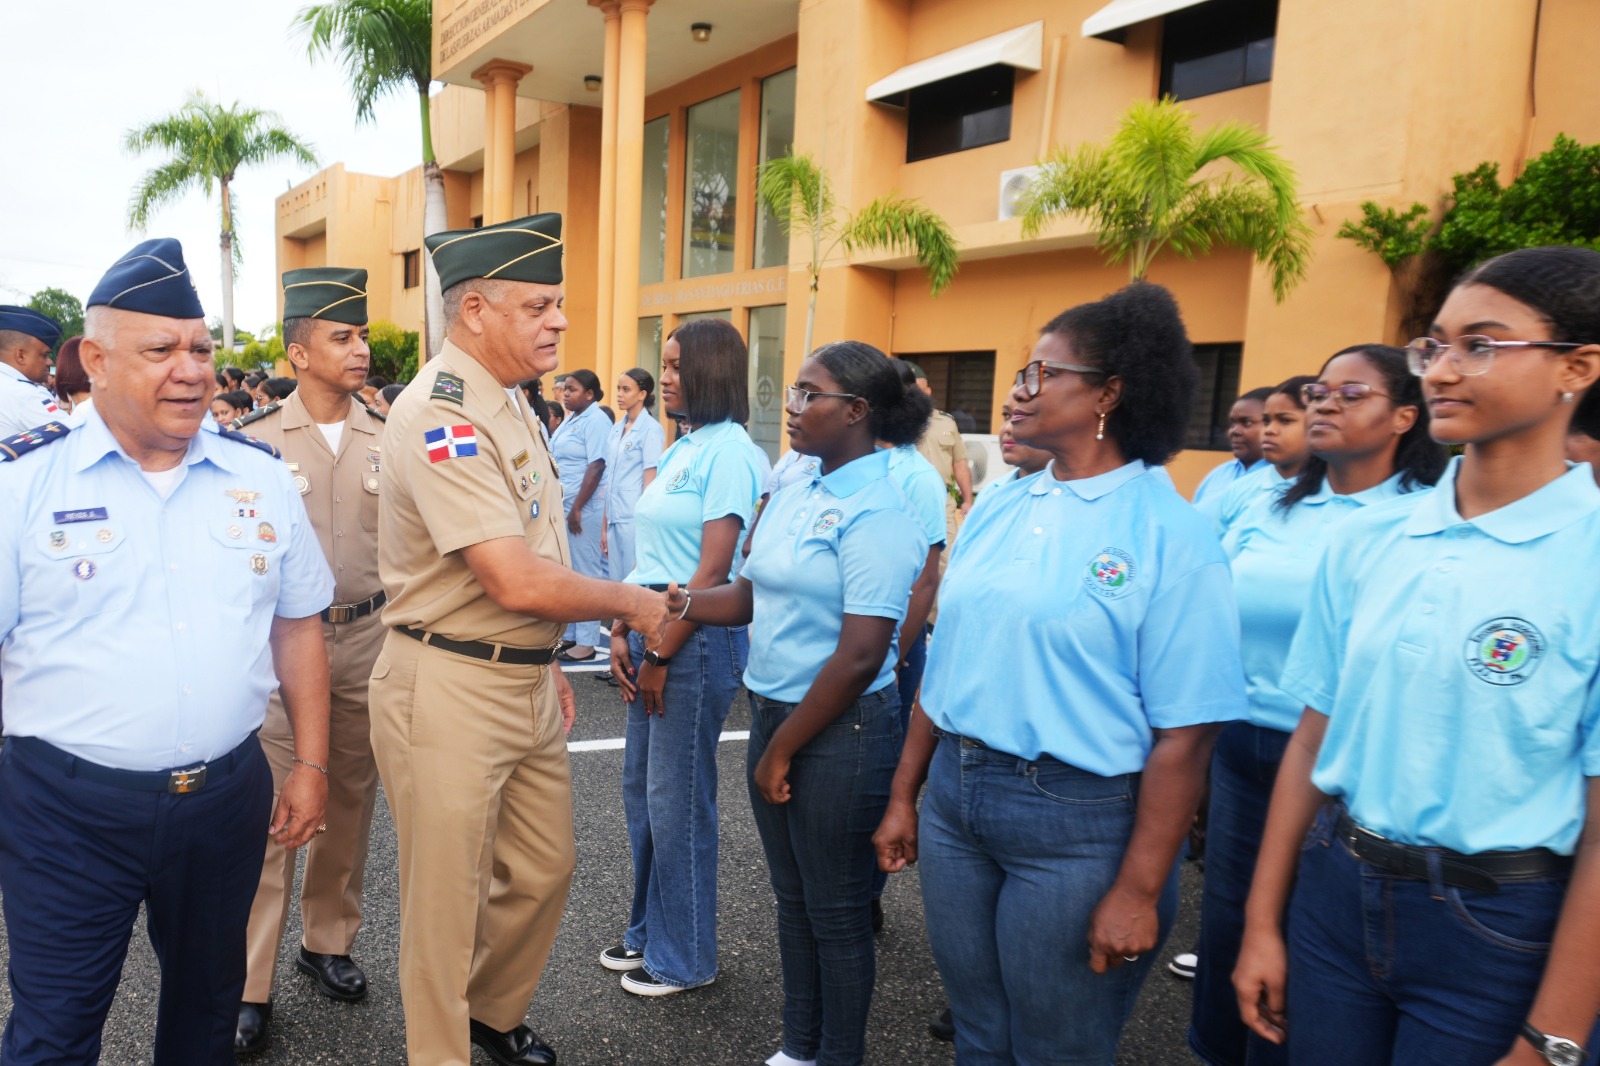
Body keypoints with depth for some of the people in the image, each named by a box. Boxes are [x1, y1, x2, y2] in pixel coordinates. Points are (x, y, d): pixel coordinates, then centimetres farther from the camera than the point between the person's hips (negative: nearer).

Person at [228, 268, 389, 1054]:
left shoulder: (386, 441, 4)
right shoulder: (256, 440, -4)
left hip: (366, 639, 3)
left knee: (349, 802, 14)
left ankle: (328, 940, 33)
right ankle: (251, 984, 13)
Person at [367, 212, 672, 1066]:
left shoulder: (508, 403, 10)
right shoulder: (439, 415, -20)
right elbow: (516, 582, -25)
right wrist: (632, 603, -12)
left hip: (525, 681, 9)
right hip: (449, 689, -9)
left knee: (543, 870, 21)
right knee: (446, 899, 9)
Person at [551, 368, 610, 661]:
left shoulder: (595, 421, -11)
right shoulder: (571, 420, 16)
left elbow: (596, 467, -18)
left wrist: (577, 508, -20)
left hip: (584, 507, -9)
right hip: (563, 505, 9)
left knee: (585, 570, -3)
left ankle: (586, 642, 2)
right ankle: (569, 634, 23)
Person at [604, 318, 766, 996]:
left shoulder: (729, 451, -13)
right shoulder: (682, 449, 13)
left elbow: (713, 570, -17)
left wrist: (660, 657, -13)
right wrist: (623, 633, 6)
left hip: (699, 638, -9)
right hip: (653, 633, 9)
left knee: (676, 799, 2)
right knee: (640, 787, 16)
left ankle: (684, 957, 21)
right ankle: (649, 932, 34)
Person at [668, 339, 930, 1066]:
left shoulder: (876, 513, -18)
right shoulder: (795, 493, 6)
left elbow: (860, 657, -21)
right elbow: (752, 597, 10)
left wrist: (784, 750, -14)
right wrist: (669, 602, -4)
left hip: (840, 729, -8)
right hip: (773, 709, 8)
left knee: (836, 910, 10)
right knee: (792, 896, 20)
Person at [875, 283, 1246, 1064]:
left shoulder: (1171, 534, -13)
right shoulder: (996, 509, 5)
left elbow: (1184, 734, -14)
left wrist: (1139, 891, -14)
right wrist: (904, 795, 11)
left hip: (1078, 823, -5)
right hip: (953, 800, 6)